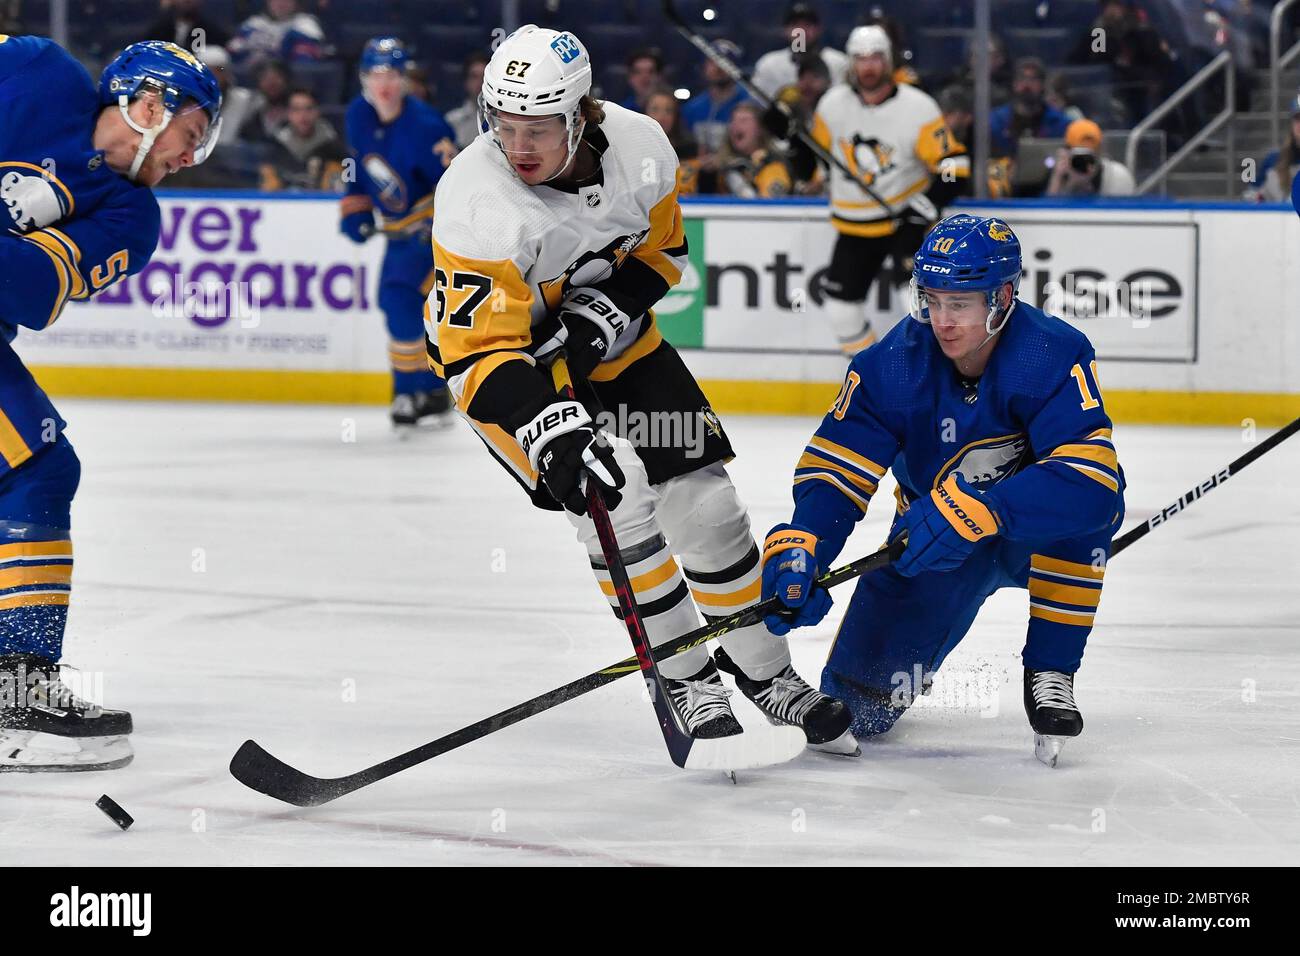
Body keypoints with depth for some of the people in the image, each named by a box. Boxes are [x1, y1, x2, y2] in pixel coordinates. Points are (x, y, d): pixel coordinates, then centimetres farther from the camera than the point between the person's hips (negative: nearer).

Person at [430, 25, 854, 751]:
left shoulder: (639, 145, -20)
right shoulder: (478, 204, -33)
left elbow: (661, 248, -1)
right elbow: (480, 352, -35)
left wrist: (606, 310, -19)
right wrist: (550, 430, -49)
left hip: (611, 337, 5)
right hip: (507, 353, -5)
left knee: (703, 497, 1)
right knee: (615, 493, -21)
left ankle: (766, 673, 20)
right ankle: (687, 683, -4)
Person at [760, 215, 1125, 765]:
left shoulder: (1054, 355, -28)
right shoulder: (894, 364, -18)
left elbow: (1091, 478, -40)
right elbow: (834, 470, -19)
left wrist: (975, 511, -49)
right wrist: (800, 546, -39)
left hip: (1042, 542, -3)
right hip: (931, 535, 3)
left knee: (1080, 504, -38)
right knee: (859, 701, -7)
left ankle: (1050, 675, -19)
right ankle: (912, 657, 32)